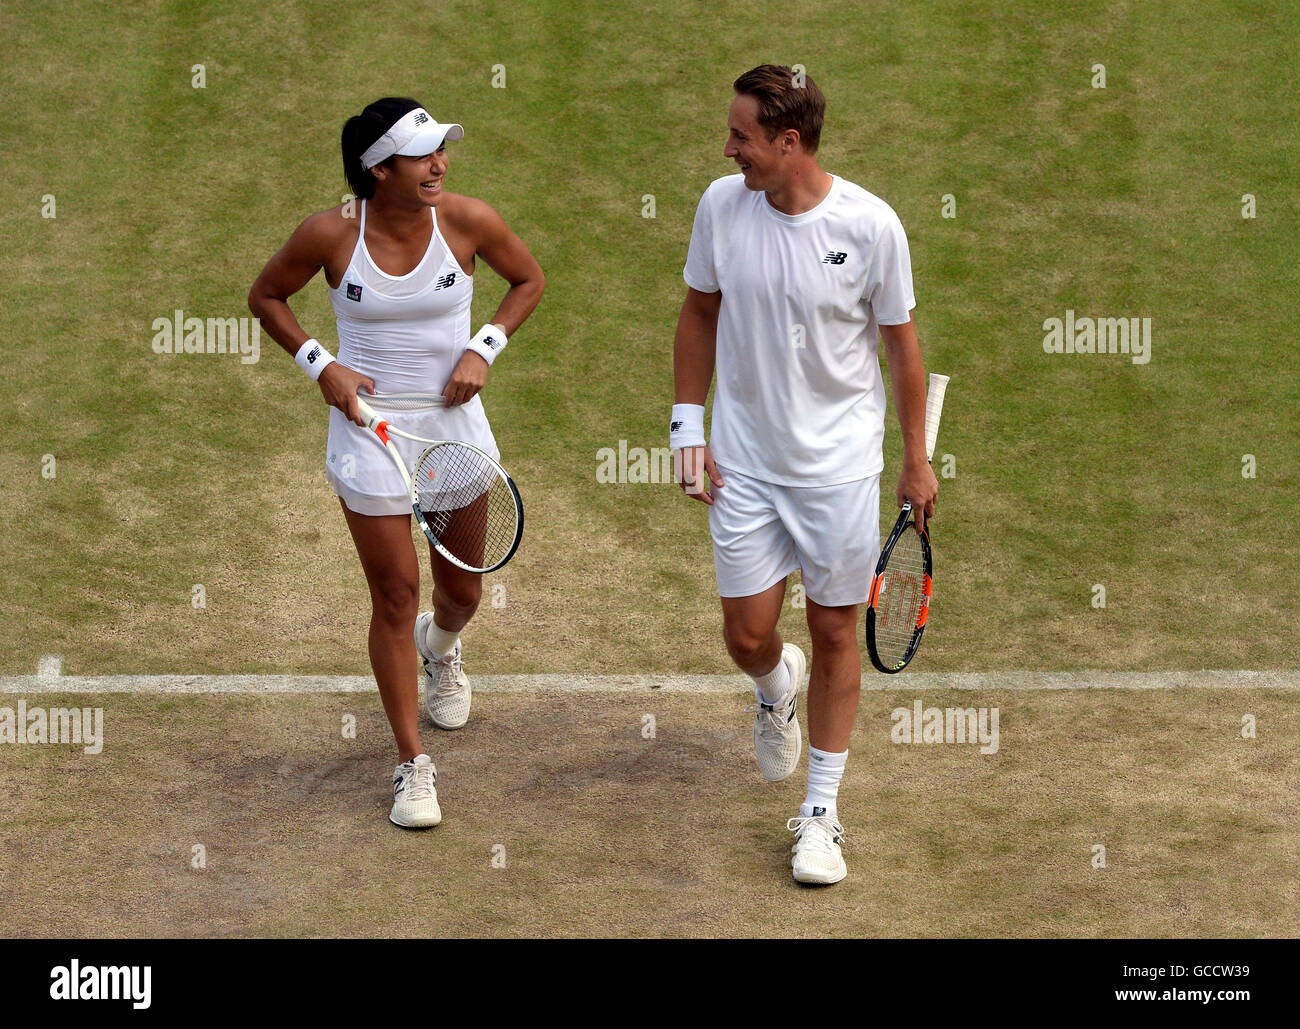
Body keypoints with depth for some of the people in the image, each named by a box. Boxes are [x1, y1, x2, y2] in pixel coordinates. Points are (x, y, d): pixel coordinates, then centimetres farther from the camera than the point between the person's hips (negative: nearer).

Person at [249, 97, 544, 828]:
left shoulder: (467, 220, -12)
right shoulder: (331, 235, -14)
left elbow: (529, 280, 6)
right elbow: (267, 296, 3)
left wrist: (484, 349, -7)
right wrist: (321, 365, -9)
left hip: (454, 424, 2)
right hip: (370, 430, -2)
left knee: (462, 589, 16)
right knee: (395, 596, -1)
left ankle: (441, 646, 56)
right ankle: (413, 765, 11)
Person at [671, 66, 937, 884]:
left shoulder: (871, 225, -14)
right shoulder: (722, 205, -7)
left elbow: (902, 343, -2)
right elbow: (700, 316, 8)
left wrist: (918, 461, 2)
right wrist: (688, 426, 3)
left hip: (840, 467, -2)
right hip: (744, 463, 2)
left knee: (835, 636, 4)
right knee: (747, 637, 3)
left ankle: (821, 815, 17)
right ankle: (776, 686, 42)